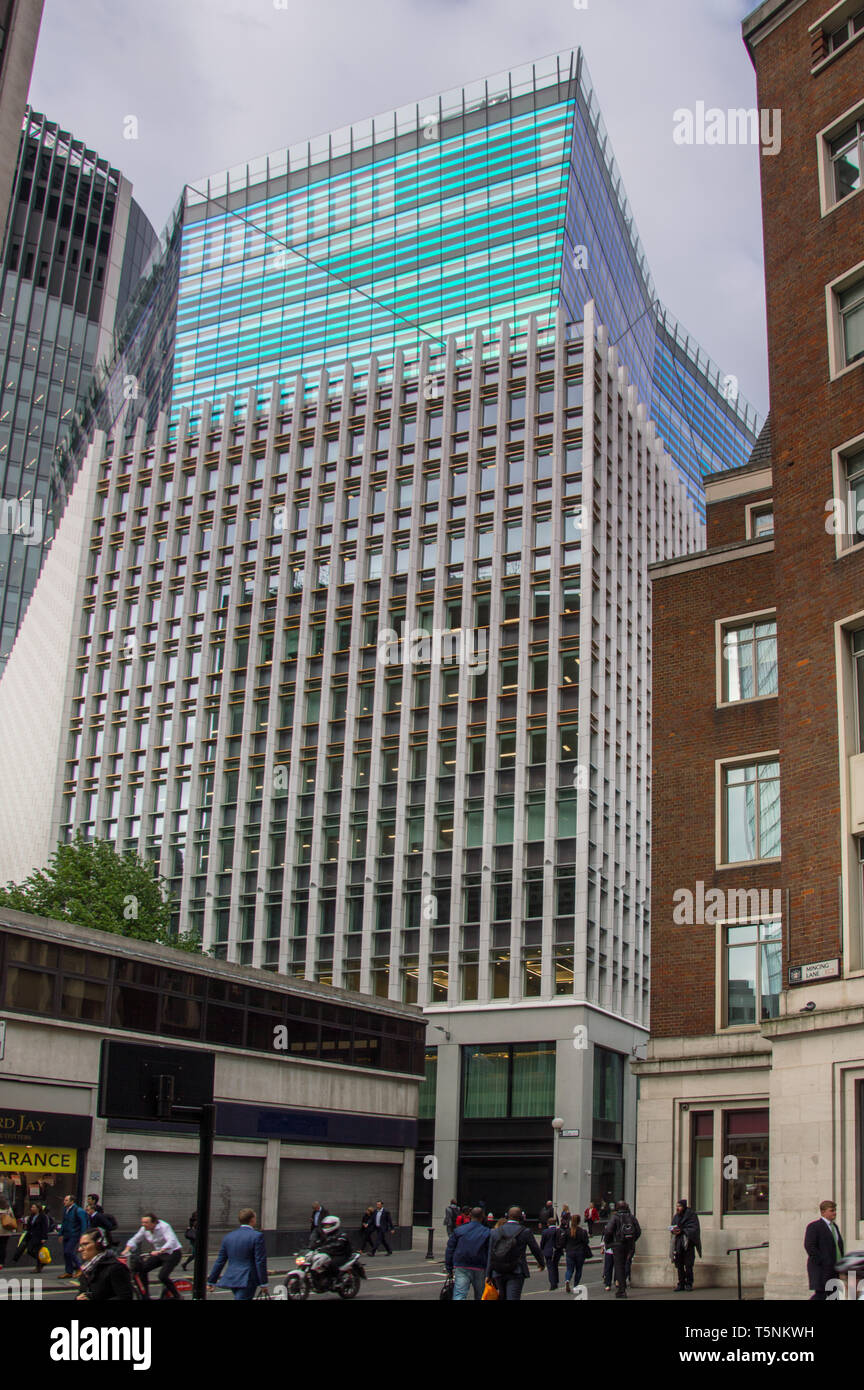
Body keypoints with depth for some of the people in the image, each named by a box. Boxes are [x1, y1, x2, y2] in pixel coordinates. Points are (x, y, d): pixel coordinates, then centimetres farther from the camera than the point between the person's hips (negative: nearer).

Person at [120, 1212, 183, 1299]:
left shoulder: (164, 1227, -24)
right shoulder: (144, 1229, -4)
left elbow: (171, 1241, -37)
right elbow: (134, 1240, 3)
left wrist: (159, 1251, -52)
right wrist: (126, 1250, -16)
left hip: (173, 1253, -7)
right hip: (159, 1254, 7)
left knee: (162, 1276, -23)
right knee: (142, 1269, -9)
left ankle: (176, 1296, -2)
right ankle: (145, 1296, 3)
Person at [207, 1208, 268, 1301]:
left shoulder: (228, 1236, 8)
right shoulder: (257, 1236, -10)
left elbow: (219, 1261, 11)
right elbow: (260, 1262, -12)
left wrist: (211, 1281, 17)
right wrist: (263, 1283, -7)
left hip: (232, 1279, 7)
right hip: (247, 1280, -6)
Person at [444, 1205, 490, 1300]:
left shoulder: (458, 1230, 5)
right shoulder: (487, 1233, -1)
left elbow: (449, 1250, 6)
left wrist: (449, 1269, 11)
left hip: (461, 1268, 1)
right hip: (480, 1269, -1)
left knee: (459, 1296, -5)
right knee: (480, 1296, 14)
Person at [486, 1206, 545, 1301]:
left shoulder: (496, 1231, 5)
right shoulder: (525, 1232, -3)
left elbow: (490, 1254, 2)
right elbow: (535, 1249, 8)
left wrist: (488, 1274, 4)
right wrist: (541, 1263, 27)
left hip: (498, 1272, 4)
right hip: (516, 1272, -4)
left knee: (503, 1297, 19)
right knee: (512, 1298, -8)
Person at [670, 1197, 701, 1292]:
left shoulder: (691, 1215, -4)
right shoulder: (676, 1216, 14)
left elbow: (693, 1228, -11)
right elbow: (672, 1227, 19)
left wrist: (681, 1231, -18)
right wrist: (673, 1230, -4)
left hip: (688, 1243, -5)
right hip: (678, 1243, 5)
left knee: (688, 1265, -6)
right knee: (679, 1265, 4)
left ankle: (689, 1284, 1)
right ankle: (681, 1284, 9)